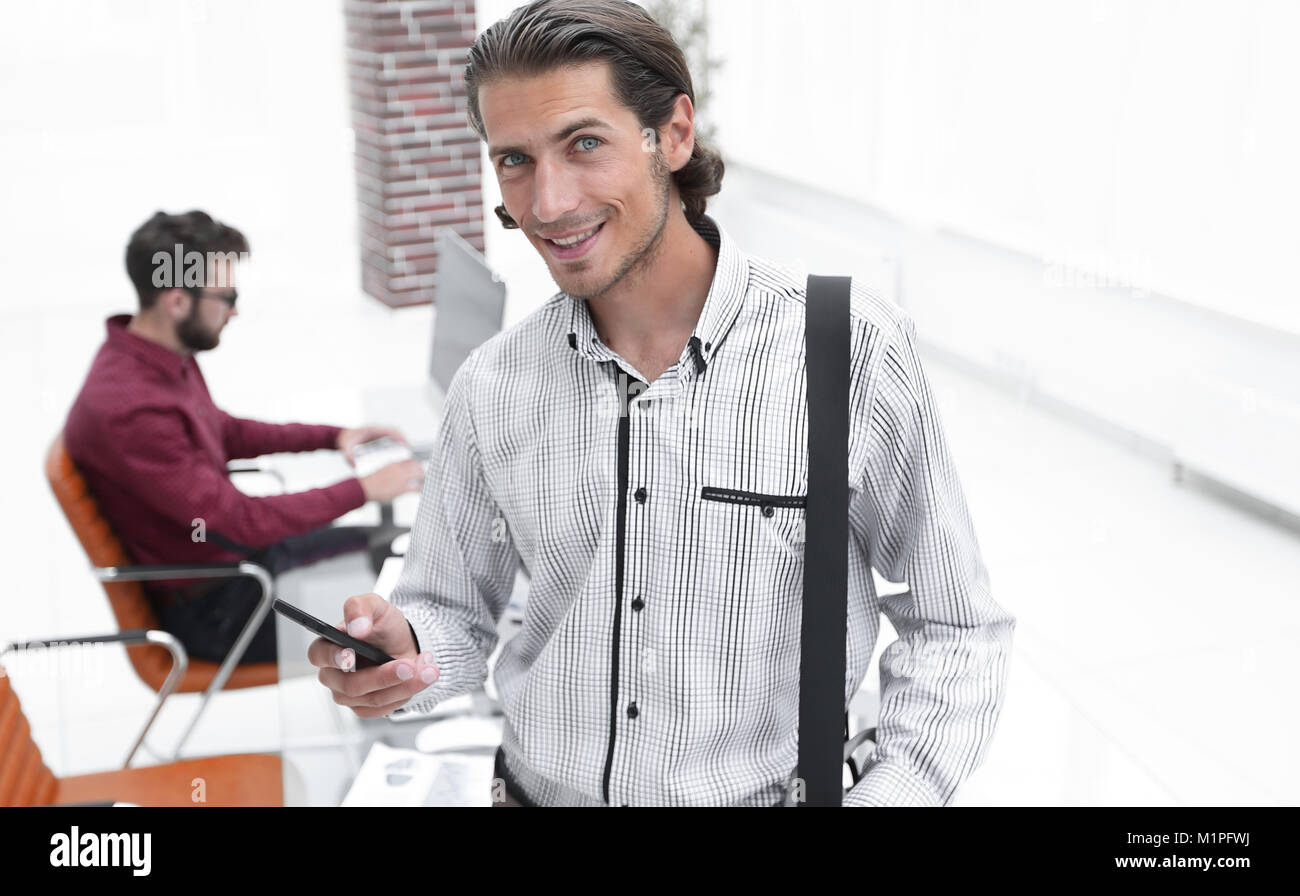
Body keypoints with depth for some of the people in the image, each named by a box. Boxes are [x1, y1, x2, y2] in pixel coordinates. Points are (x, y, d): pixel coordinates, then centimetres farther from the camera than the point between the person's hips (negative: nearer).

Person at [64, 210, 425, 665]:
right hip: (210, 610, -9)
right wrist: (363, 489, -20)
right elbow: (239, 521, -28)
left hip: (236, 548, 9)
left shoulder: (167, 358, -2)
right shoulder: (130, 410, -32)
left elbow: (224, 431, 18)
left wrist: (332, 436, 8)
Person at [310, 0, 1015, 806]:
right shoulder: (491, 388, -7)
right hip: (537, 787, 3)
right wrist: (398, 652, -19)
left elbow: (954, 630, -11)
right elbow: (455, 618, 2)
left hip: (768, 790, -3)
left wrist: (890, 793, -24)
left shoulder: (852, 350, -19)